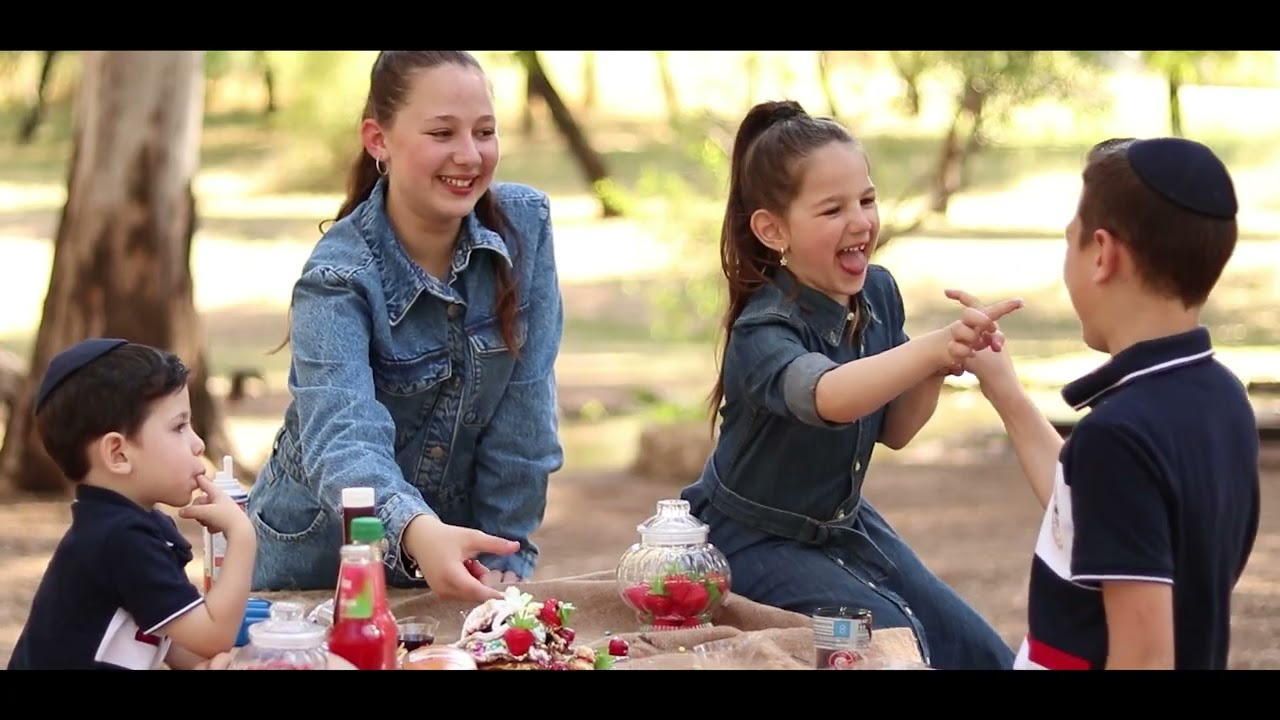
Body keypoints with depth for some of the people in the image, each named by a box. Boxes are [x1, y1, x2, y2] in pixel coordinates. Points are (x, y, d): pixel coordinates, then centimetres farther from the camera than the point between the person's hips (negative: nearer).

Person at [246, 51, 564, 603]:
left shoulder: (525, 224, -8)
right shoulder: (339, 276, -20)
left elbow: (522, 418, -6)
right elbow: (341, 437, -34)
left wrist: (504, 560, -10)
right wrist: (418, 533, -52)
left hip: (446, 543, 2)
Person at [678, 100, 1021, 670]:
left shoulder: (877, 291, -9)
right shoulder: (764, 332, -30)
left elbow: (891, 429, 3)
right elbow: (829, 397, -53)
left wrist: (935, 370, -18)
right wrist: (934, 346, -69)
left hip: (843, 522, 7)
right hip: (756, 539, -7)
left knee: (983, 655, 4)